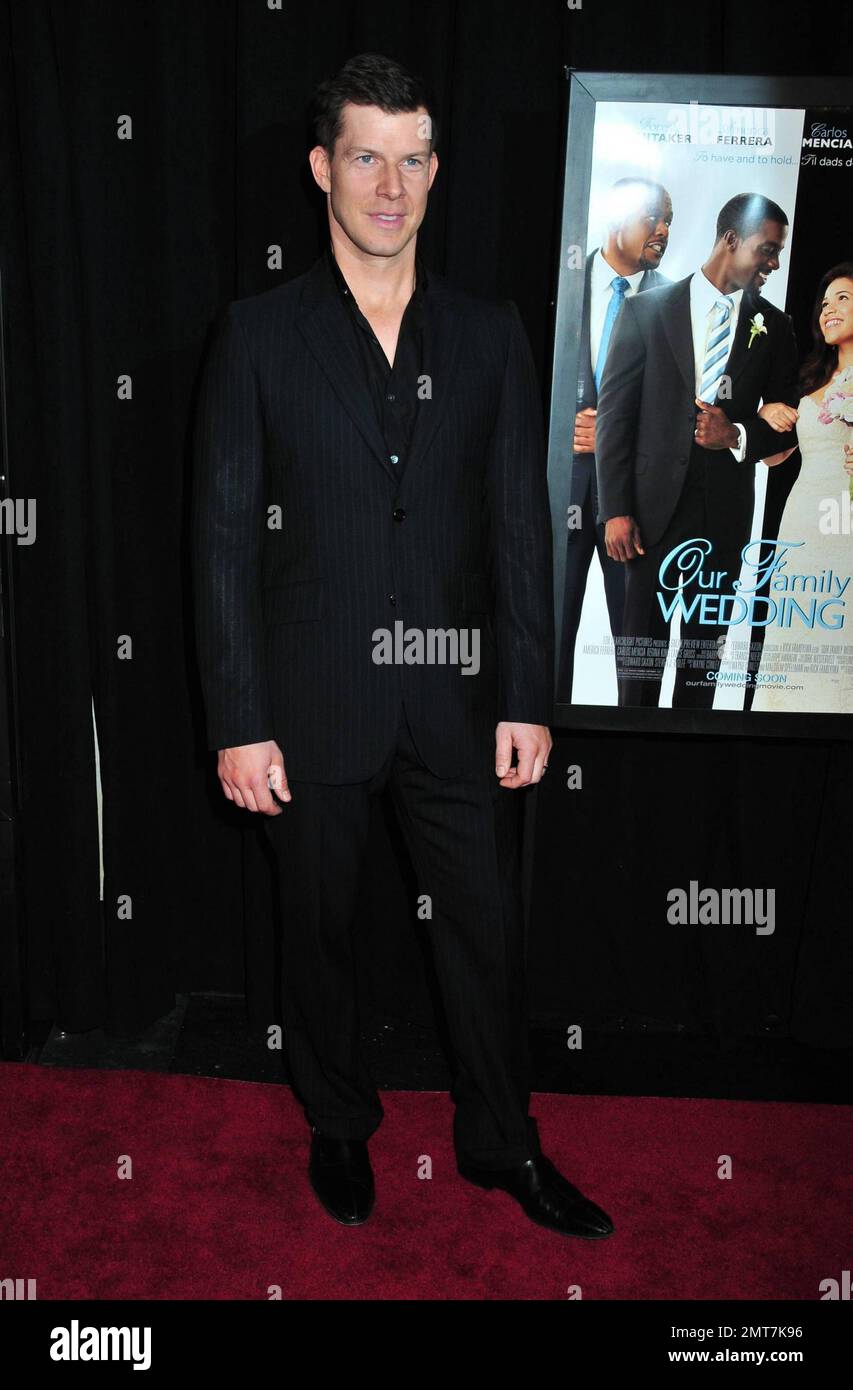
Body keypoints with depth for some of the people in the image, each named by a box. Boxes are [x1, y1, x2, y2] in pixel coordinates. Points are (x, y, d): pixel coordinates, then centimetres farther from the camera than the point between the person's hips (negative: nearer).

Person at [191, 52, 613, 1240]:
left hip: (459, 701, 2)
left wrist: (527, 699, -2)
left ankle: (502, 1142, 35)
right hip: (317, 704, -1)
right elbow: (225, 536, -4)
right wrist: (238, 722, -8)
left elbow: (522, 524, 3)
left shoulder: (491, 335, 5)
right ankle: (339, 1127, 40)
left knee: (488, 930, 12)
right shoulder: (261, 335, -1)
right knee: (320, 929, 15)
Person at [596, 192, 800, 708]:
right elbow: (615, 413, -2)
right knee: (643, 643, 1)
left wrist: (738, 435, -10)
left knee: (707, 646, 8)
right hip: (655, 506, -2)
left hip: (726, 511, 3)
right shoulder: (647, 309, 1)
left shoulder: (774, 327, 9)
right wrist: (616, 510, -8)